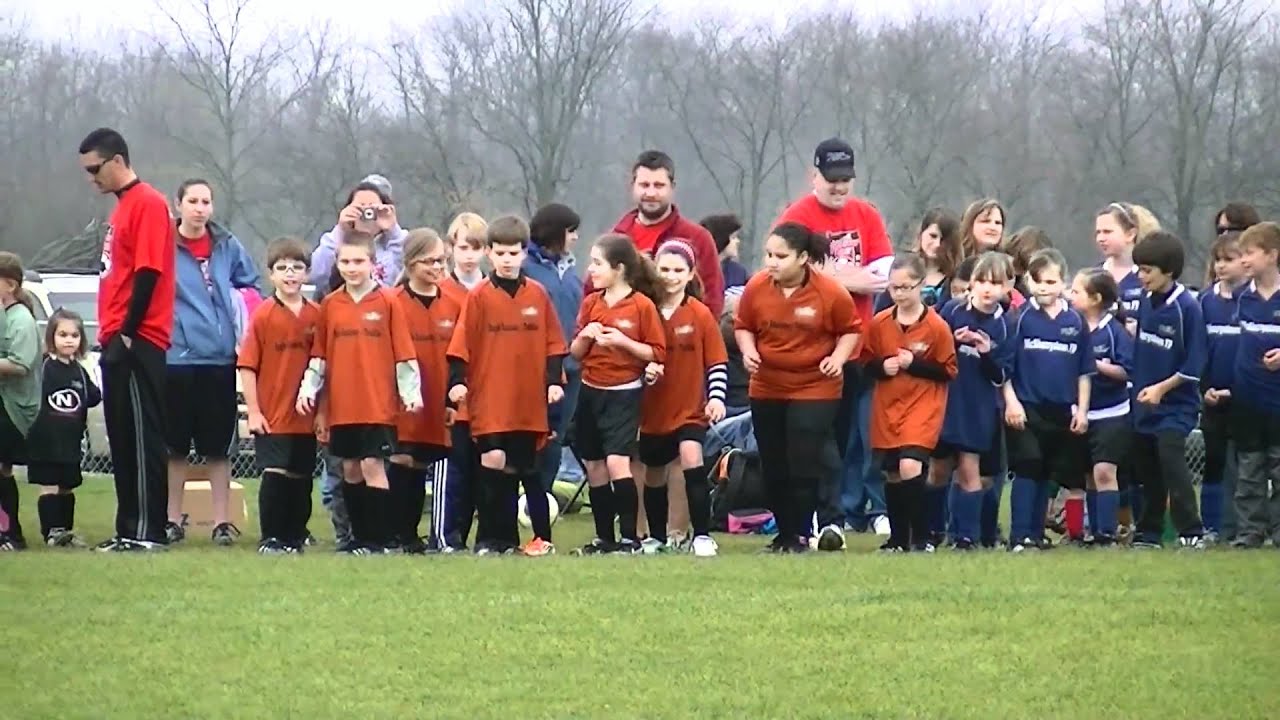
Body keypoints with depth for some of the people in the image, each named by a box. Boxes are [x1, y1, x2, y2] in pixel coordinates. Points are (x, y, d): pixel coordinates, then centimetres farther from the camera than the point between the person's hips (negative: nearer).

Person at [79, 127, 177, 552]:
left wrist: (126, 334, -19)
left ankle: (149, 532, -9)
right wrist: (110, 336, 16)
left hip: (138, 343, -10)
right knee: (123, 441, 10)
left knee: (142, 438, -9)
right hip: (119, 343, 10)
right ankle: (129, 531, 14)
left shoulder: (148, 204, -10)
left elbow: (148, 274, -18)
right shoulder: (123, 208, 19)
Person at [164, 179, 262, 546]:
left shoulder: (228, 247, 7)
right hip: (175, 358, -2)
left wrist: (246, 329, 5)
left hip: (221, 357, 2)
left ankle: (222, 521, 10)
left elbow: (252, 287, 16)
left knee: (218, 445, 5)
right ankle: (173, 520, 14)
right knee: (175, 445, 5)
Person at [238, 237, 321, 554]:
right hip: (271, 416, -3)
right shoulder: (263, 315, -5)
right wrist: (253, 410, -9)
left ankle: (296, 535, 22)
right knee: (274, 475, -6)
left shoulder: (316, 316, 2)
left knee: (301, 477, 10)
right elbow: (247, 366, -5)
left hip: (305, 417, 3)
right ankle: (271, 538, 2)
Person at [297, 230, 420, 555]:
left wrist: (411, 392, -7)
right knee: (350, 469, 10)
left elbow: (403, 352, -2)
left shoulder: (387, 302, -2)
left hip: (378, 403, -4)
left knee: (372, 466, -8)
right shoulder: (330, 306, 8)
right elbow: (318, 355, 11)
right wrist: (308, 389, 2)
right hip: (341, 404, 4)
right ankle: (360, 537, 19)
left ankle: (380, 539, -4)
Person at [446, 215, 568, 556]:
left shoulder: (537, 295, 5)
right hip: (489, 398, -2)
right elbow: (462, 344, -3)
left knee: (528, 468, 9)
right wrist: (457, 381, -13)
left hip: (529, 400, 2)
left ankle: (542, 537, 16)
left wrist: (554, 380, 1)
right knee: (493, 462, -9)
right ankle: (492, 538, -2)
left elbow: (553, 342, 8)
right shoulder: (479, 297, -1)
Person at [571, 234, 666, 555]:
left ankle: (630, 537, -13)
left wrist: (623, 341, -19)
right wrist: (585, 337, -9)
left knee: (617, 462, -18)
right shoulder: (591, 303, 7)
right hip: (590, 392, 6)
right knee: (594, 467, 9)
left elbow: (657, 353, -8)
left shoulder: (642, 305, -9)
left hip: (624, 393, -6)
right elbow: (575, 352, 12)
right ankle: (604, 537, 18)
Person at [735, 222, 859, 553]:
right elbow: (743, 327, 8)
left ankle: (800, 535, 0)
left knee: (804, 466, -9)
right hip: (766, 389, 4)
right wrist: (748, 350, -11)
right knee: (774, 468, 9)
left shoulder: (830, 292, -14)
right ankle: (784, 534, 22)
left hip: (815, 389, -4)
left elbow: (851, 330, 0)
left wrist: (838, 357, -16)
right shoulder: (756, 288, -8)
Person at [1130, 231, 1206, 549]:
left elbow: (1194, 364, -14)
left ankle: (1191, 532, -16)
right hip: (1145, 404, 7)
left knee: (1171, 461, -19)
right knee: (1147, 469, 12)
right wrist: (1139, 387, 8)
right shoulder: (1146, 302, 5)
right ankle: (1149, 534, 23)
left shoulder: (1187, 308, -15)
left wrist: (1161, 388, -14)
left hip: (1176, 405, -7)